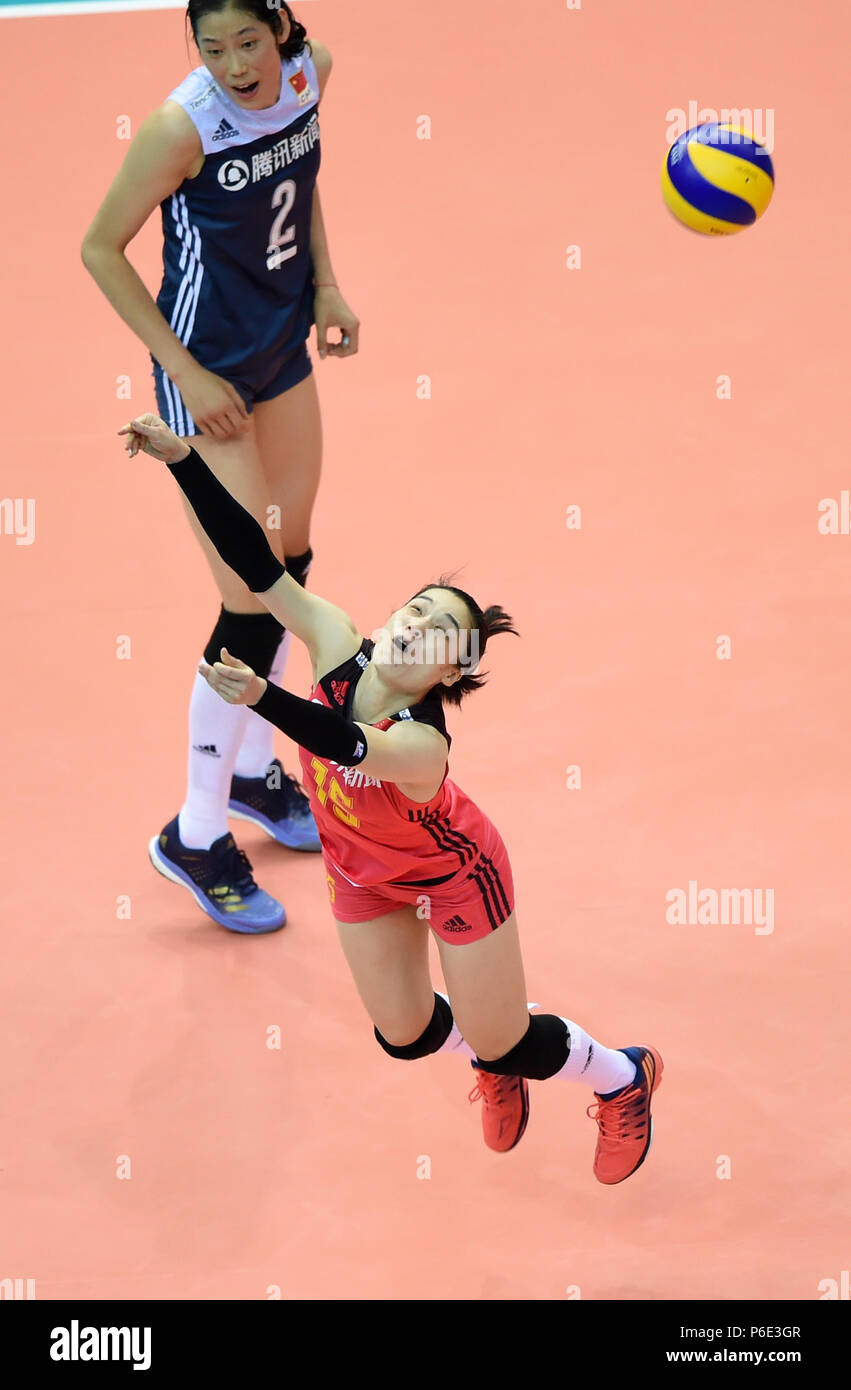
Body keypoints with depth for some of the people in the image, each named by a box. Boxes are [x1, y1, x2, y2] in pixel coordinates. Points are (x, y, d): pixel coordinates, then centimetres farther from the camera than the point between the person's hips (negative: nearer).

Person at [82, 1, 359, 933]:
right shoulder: (183, 125, -26)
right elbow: (101, 247, -17)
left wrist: (324, 284, 6)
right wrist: (185, 372, -18)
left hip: (285, 349, 7)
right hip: (210, 374, -7)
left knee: (290, 562, 18)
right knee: (254, 604, -5)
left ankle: (253, 770, 40)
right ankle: (196, 836, 11)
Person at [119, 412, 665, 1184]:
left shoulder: (421, 745, -44)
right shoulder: (337, 644, -28)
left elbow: (342, 742, -65)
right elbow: (255, 562, -31)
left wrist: (262, 697, -83)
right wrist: (182, 458, -38)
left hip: (456, 876, -6)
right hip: (364, 872, 6)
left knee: (506, 1046, 7)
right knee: (403, 1035, 15)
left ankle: (625, 1077, 37)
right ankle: (492, 1060, 50)